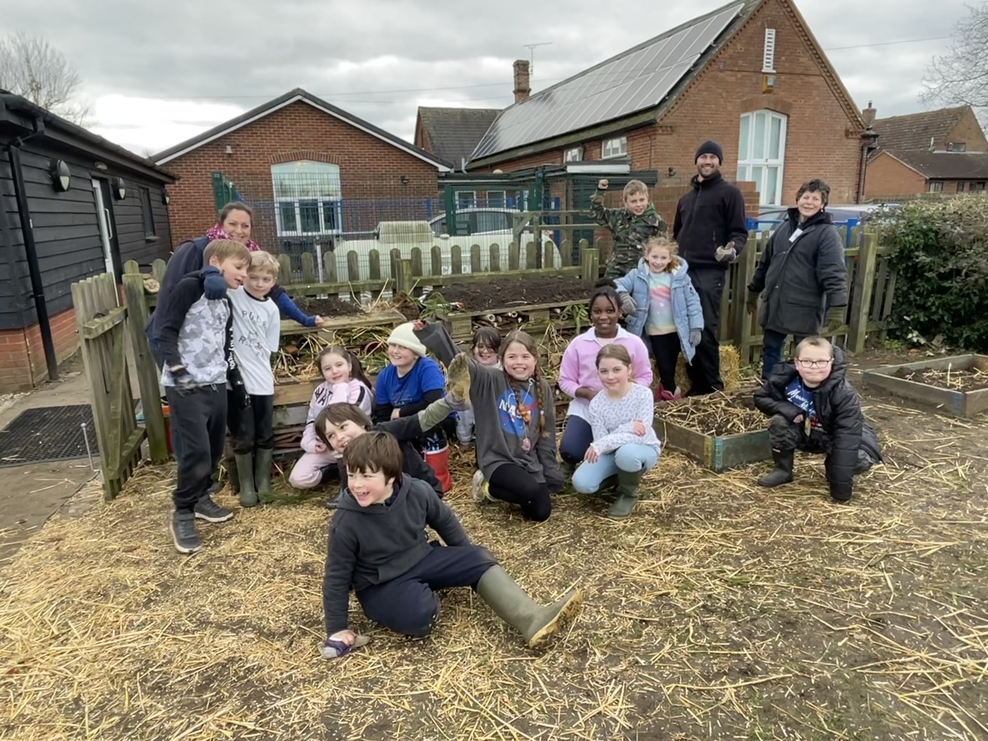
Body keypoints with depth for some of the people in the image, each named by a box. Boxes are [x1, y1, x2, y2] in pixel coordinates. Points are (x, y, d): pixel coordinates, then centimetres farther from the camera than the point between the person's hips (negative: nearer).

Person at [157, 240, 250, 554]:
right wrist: (177, 370, -21)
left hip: (215, 385, 8)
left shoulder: (225, 302, 15)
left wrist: (237, 384, 21)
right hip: (185, 386, -8)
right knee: (196, 452, -9)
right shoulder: (189, 287, -9)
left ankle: (200, 498, 33)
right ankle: (183, 514, 8)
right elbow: (167, 331, -13)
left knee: (215, 449, 13)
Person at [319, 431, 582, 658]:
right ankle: (427, 600, 3)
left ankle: (533, 621, -19)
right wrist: (337, 629, -7)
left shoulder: (417, 492, -16)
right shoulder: (346, 523, -24)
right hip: (381, 586, -4)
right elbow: (337, 575, -12)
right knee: (419, 614, -34)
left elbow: (445, 522, 4)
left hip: (422, 560, 5)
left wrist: (466, 558, 15)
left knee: (479, 560, -10)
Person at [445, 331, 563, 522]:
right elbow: (469, 367, -31)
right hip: (498, 459, -5)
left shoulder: (542, 389, 3)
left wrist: (551, 473, 7)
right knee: (531, 489, -29)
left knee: (541, 513, 0)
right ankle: (487, 483, 1)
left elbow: (547, 435, 8)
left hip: (529, 460, 5)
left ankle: (492, 488, 20)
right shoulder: (492, 380, -10)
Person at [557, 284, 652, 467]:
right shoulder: (578, 344, -3)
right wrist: (587, 393, -18)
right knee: (569, 451, -22)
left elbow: (645, 377, 3)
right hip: (585, 408, 0)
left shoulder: (634, 343, -3)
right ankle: (571, 465, 19)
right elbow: (565, 381, 0)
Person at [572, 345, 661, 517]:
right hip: (612, 452, 3)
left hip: (643, 449, -3)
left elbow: (640, 435, -27)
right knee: (581, 483, -20)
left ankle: (628, 492, -5)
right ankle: (624, 475, 11)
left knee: (626, 453, -40)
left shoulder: (643, 394, -21)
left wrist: (601, 444, -36)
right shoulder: (596, 404, -13)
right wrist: (625, 429, -33)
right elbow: (601, 442, -16)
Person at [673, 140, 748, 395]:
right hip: (683, 270, 6)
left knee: (706, 330, -9)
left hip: (710, 272, -6)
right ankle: (696, 385, 16)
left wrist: (732, 249, -22)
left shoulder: (730, 193, 3)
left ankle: (713, 388, 2)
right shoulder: (686, 198, 23)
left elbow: (740, 232, -3)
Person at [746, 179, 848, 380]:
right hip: (775, 304, 6)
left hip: (804, 308, -6)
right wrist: (753, 290, 23)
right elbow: (765, 261, 19)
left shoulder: (827, 233, -8)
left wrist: (837, 307, -24)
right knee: (771, 349, 14)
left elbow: (834, 273, -16)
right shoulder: (785, 226, 11)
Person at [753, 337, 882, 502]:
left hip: (832, 438, -2)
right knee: (779, 421, -26)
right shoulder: (786, 378, -25)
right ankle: (783, 470, -5)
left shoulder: (843, 393, -32)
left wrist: (841, 485, -40)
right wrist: (788, 409, -31)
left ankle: (833, 469, 7)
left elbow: (848, 437, -36)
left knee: (863, 458, -28)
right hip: (803, 431, 2)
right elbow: (760, 397, -11)